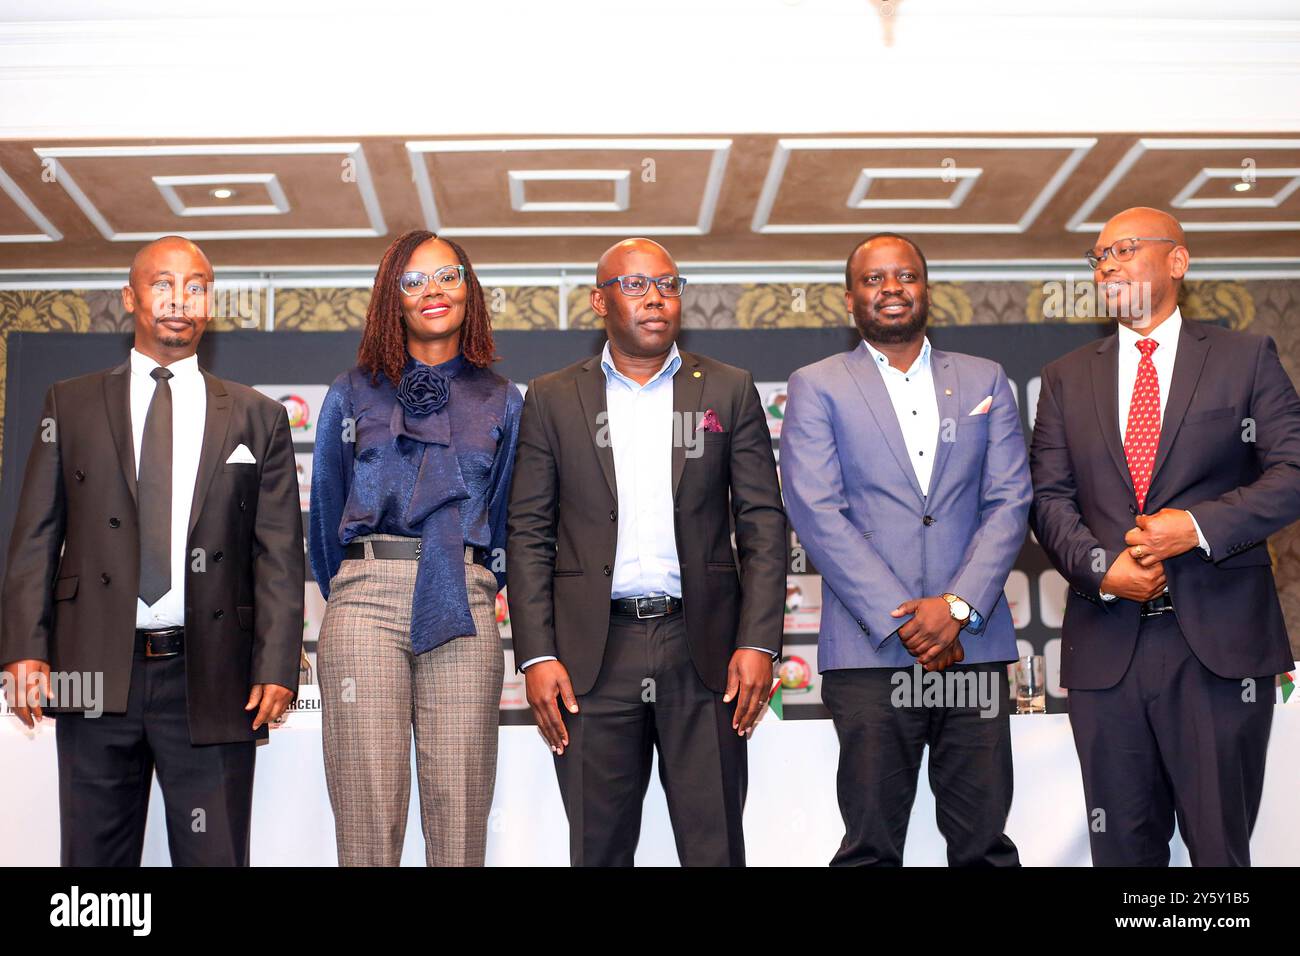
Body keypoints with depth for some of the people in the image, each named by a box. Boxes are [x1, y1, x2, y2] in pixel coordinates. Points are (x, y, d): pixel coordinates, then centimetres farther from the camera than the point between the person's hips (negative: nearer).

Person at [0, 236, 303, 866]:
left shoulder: (257, 418, 10)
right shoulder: (70, 405, 12)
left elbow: (279, 554, 4)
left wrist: (276, 667, -6)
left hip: (212, 682, 0)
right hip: (96, 674, 1)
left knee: (214, 857, 2)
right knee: (95, 855, 8)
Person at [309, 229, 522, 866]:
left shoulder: (500, 402, 14)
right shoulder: (353, 393, 13)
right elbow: (326, 509, 18)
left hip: (463, 610, 1)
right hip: (365, 601, 0)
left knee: (459, 820, -2)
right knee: (367, 816, -4)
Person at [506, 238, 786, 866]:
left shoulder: (730, 391, 8)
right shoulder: (551, 399, 7)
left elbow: (763, 524, 5)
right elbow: (529, 534, 5)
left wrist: (758, 643, -5)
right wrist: (536, 655, -4)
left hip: (704, 648, 0)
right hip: (593, 653, 0)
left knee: (715, 848, 5)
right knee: (598, 850, 8)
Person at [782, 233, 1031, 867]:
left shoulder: (985, 381, 15)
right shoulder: (815, 388, 6)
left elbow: (1009, 501, 6)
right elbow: (817, 514, -4)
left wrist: (958, 606, -9)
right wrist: (900, 620, -11)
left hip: (973, 644, 3)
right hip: (869, 649, -2)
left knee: (984, 843, 6)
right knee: (870, 846, 2)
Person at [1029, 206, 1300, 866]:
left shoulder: (1246, 358, 6)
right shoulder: (1067, 379, 13)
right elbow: (1050, 497, 6)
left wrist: (1198, 527, -16)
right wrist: (1100, 567, -11)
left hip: (1218, 641, -2)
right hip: (1106, 644, 2)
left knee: (1220, 844, 4)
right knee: (1123, 849, 10)